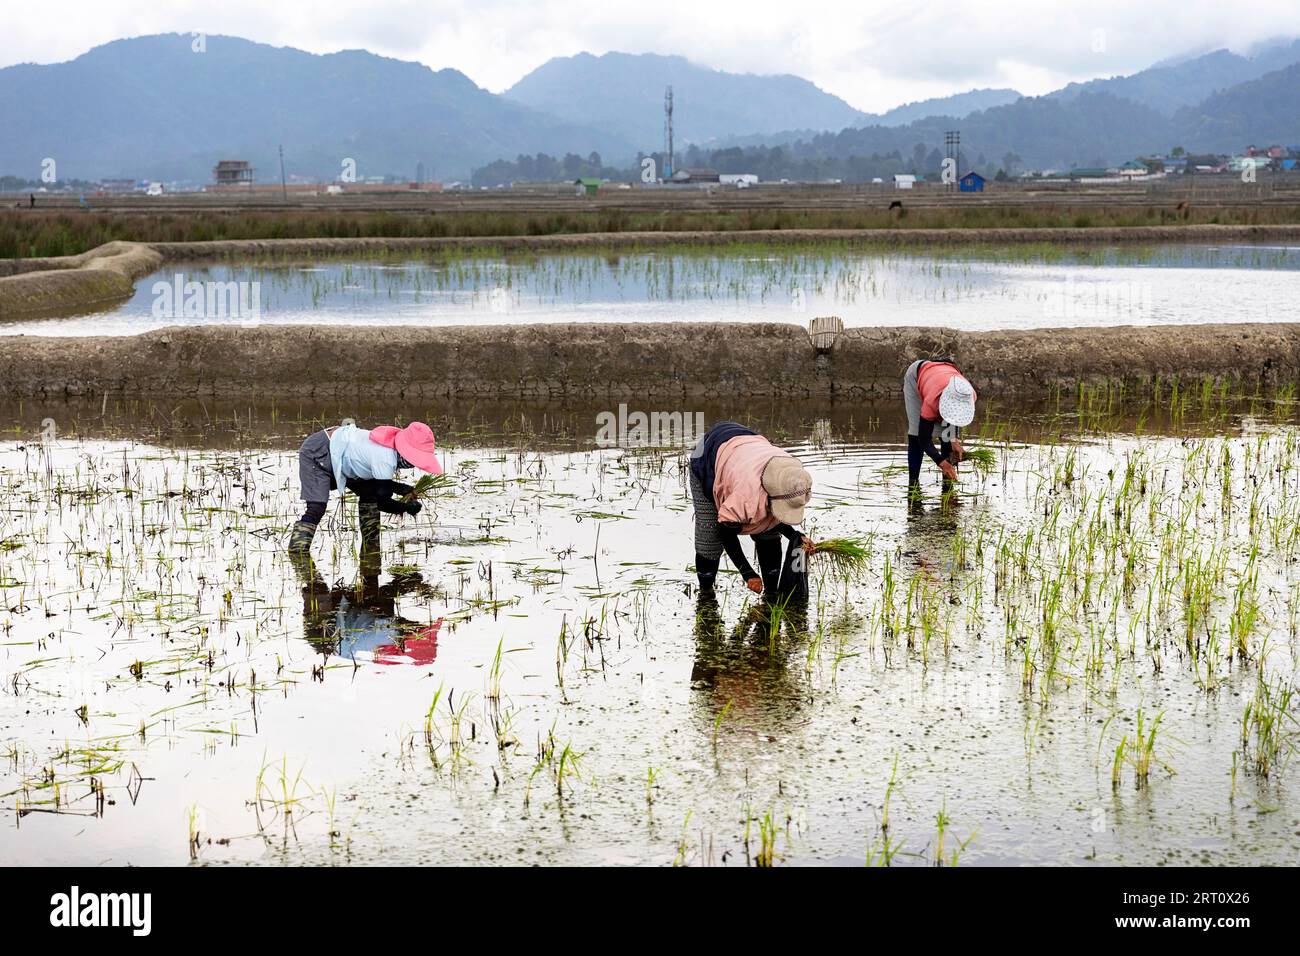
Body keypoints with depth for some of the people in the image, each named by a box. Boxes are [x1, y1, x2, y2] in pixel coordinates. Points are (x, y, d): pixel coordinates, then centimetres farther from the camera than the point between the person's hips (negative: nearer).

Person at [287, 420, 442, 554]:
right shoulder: (386, 460, -31)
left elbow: (379, 482, 10)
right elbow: (382, 502, -24)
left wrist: (404, 489, -3)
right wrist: (407, 507, -10)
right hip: (316, 455, -10)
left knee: (370, 492, 12)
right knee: (316, 510, -24)